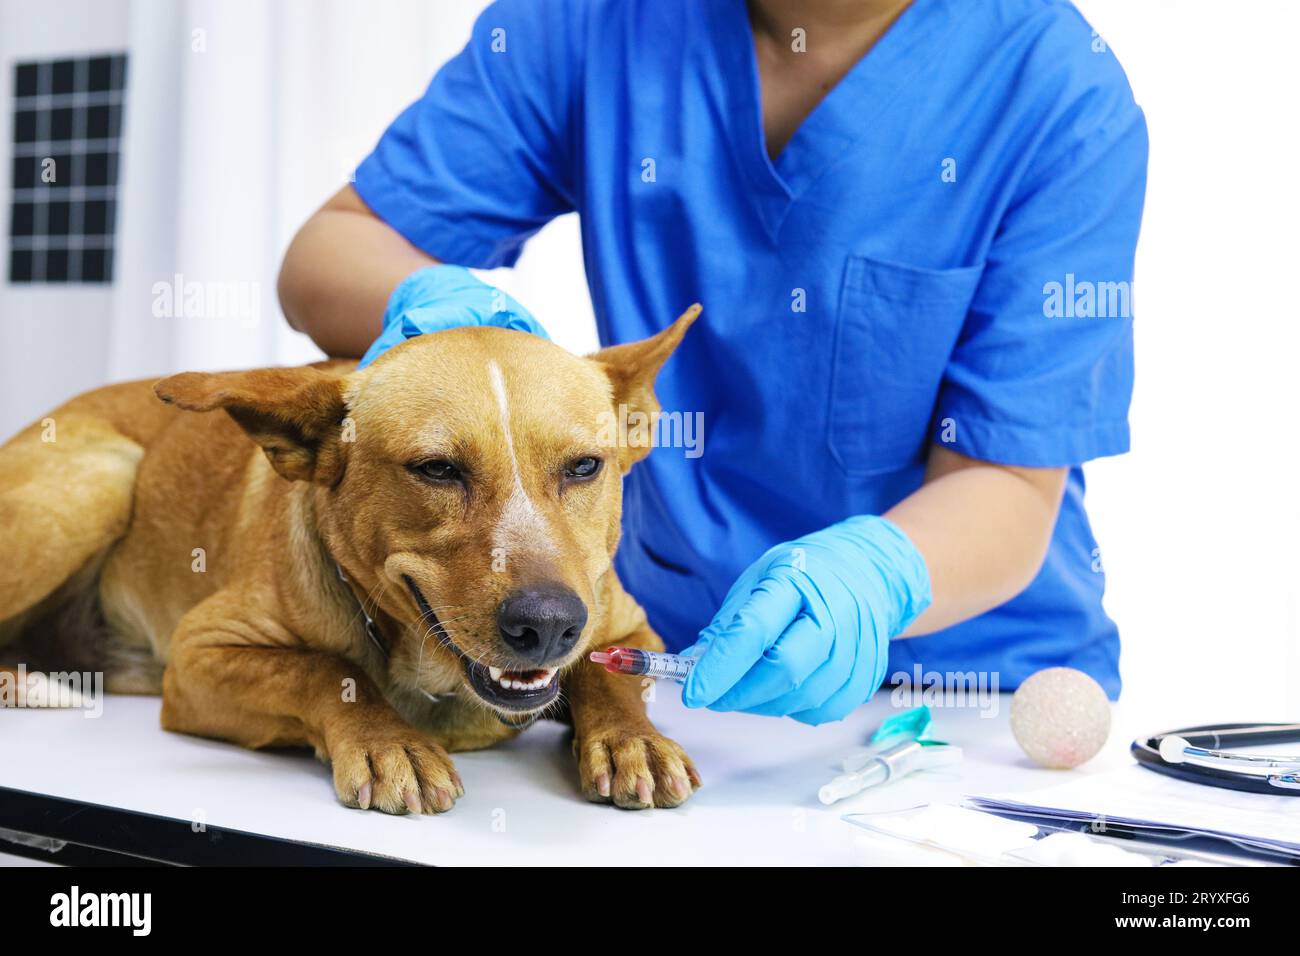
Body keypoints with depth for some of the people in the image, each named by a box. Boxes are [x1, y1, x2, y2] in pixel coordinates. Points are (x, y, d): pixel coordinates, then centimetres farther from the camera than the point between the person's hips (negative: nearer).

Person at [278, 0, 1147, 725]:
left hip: (976, 678, 0)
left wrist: (874, 577, -39)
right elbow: (334, 252, -3)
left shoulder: (1064, 93, -15)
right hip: (668, 650, 1)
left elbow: (1008, 485, -18)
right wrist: (422, 300, -26)